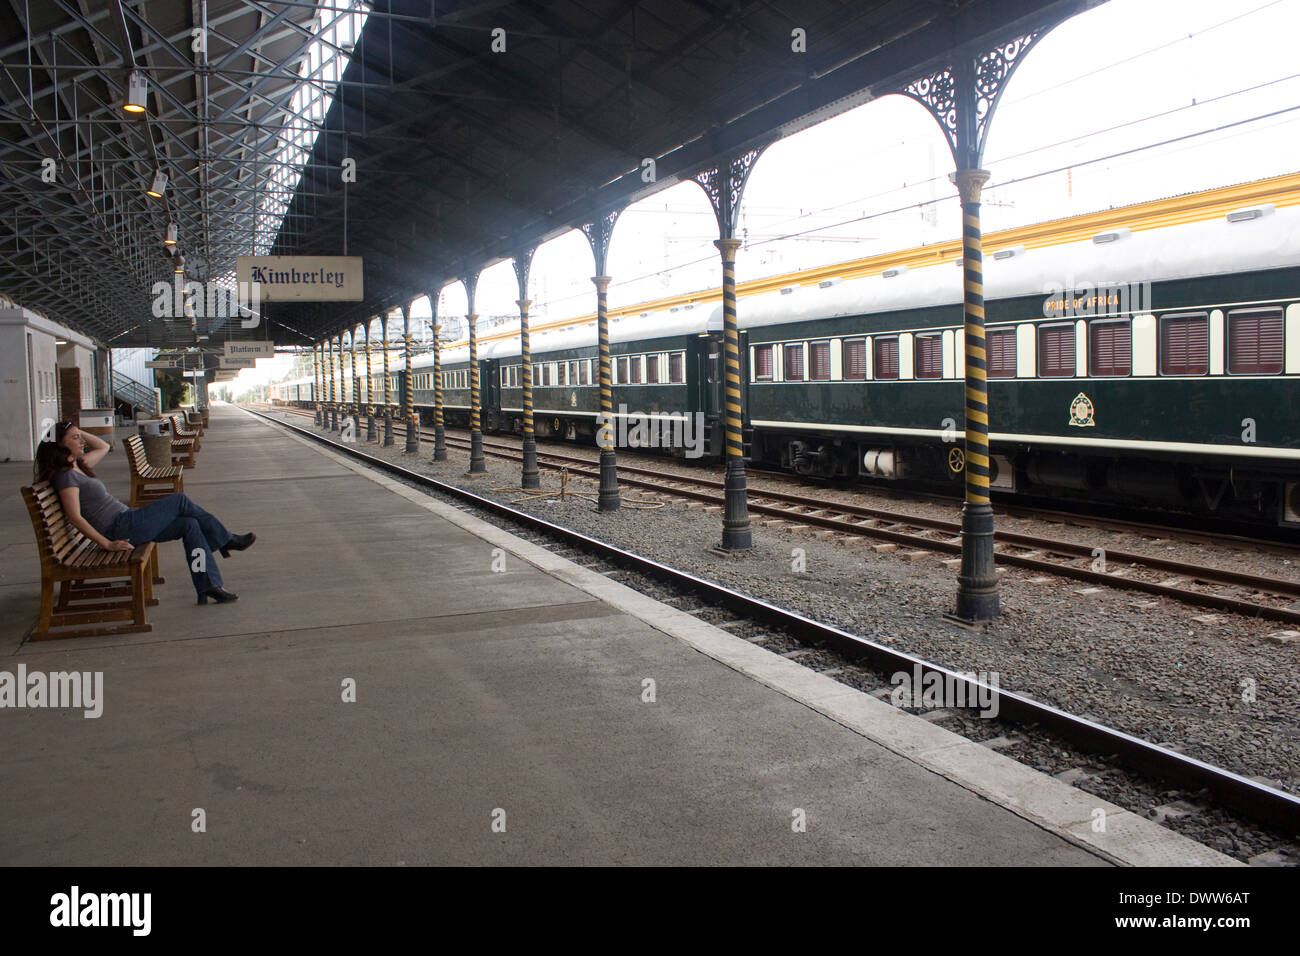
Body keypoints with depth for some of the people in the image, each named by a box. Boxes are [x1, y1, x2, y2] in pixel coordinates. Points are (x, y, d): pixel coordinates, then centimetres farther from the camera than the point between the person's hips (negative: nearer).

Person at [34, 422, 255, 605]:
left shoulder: (79, 466, 16)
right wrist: (107, 544, -26)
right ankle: (226, 540, 12)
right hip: (120, 529, -10)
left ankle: (209, 587, -4)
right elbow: (75, 517, -21)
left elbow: (104, 447, 33)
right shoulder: (66, 475, -13)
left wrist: (80, 432, 18)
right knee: (180, 501, -5)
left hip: (127, 521, 10)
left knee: (190, 525, -1)